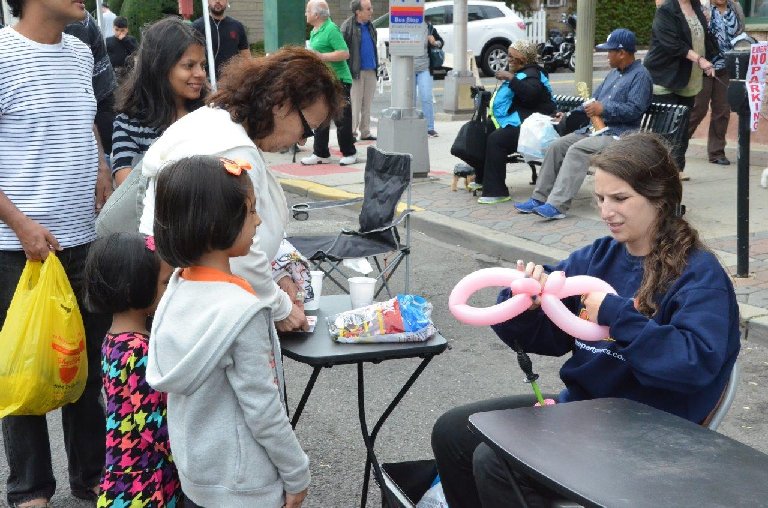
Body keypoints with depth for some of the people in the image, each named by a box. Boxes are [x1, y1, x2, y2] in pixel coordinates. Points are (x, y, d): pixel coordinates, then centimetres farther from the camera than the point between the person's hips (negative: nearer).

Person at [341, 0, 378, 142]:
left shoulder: (370, 26, 13)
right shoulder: (347, 26, -10)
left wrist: (376, 65, 15)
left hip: (370, 71, 7)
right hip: (356, 71, -7)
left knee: (367, 104, 11)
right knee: (355, 104, -4)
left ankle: (365, 132, 17)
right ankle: (351, 132, 3)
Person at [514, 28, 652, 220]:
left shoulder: (640, 75, -6)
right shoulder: (614, 73, 23)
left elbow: (635, 110, -18)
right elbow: (595, 100, 30)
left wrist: (604, 109, -16)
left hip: (619, 134, -9)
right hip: (595, 128, 9)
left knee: (577, 150, -30)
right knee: (557, 146, -6)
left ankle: (557, 205, -38)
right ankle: (540, 198, -4)